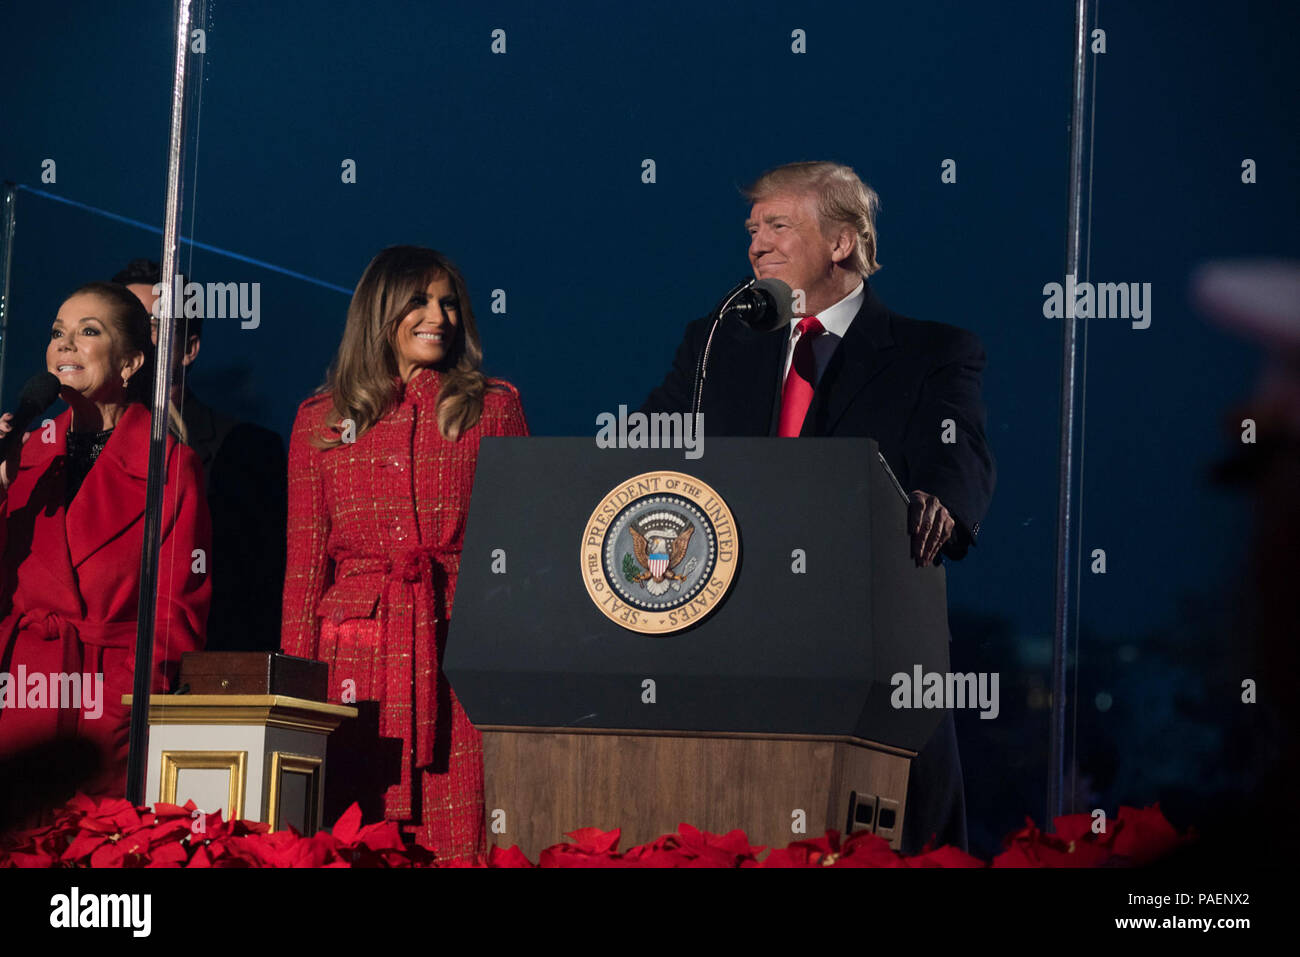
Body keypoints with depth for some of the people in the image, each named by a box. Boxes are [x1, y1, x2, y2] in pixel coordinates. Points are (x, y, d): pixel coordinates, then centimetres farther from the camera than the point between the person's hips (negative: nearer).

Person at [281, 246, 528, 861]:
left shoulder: (494, 407, 11)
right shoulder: (321, 419, 13)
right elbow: (305, 561, 13)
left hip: (461, 649, -1)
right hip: (355, 656, 1)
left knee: (456, 834, -8)